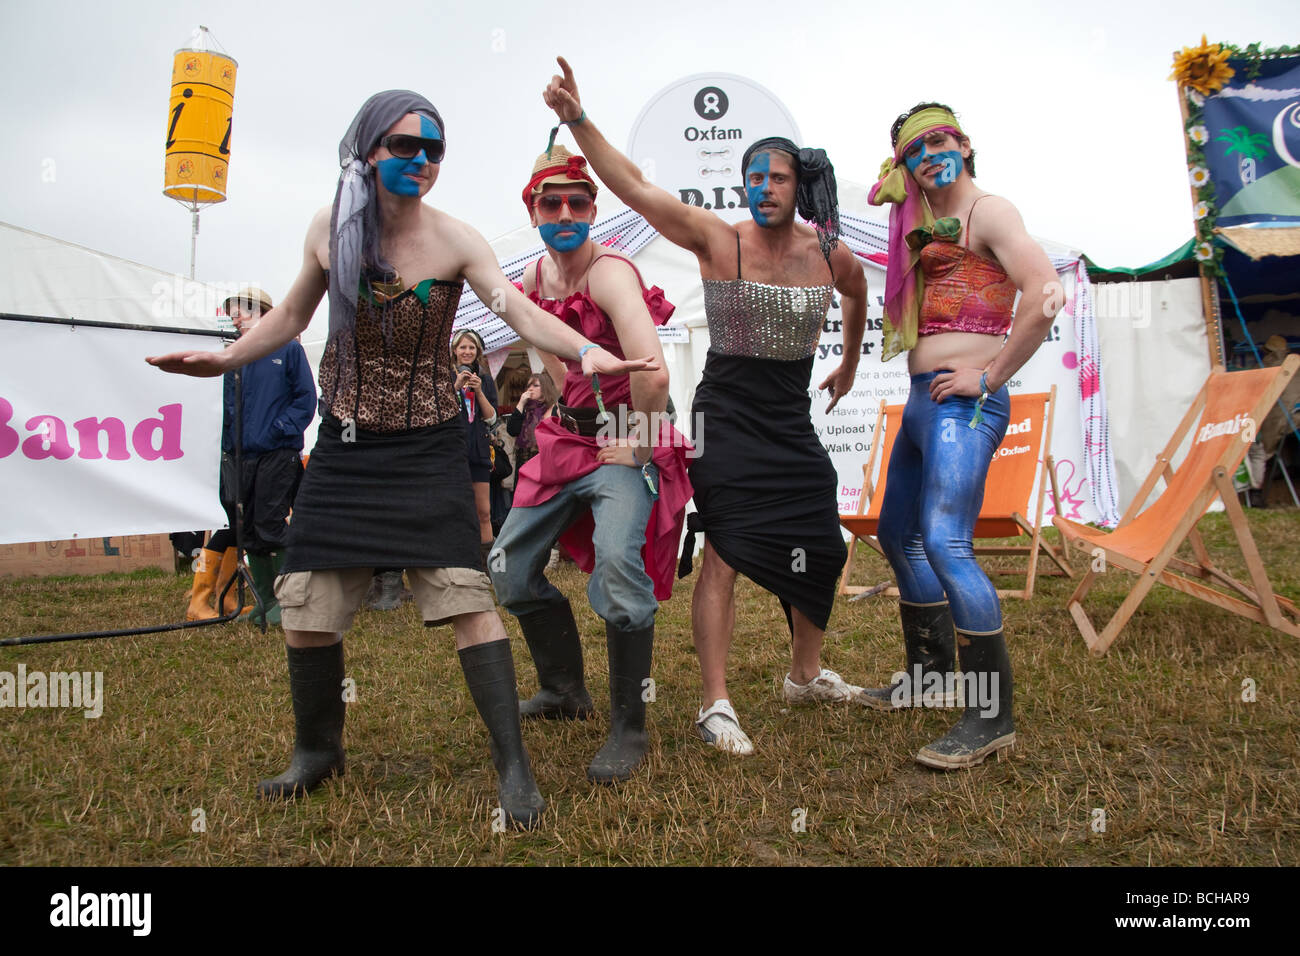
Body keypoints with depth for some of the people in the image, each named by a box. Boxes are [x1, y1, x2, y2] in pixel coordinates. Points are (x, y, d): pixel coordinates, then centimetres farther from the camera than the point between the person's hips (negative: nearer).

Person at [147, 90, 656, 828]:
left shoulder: (454, 241, -8)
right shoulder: (330, 230, 1)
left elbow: (519, 308, -23)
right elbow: (293, 315, 16)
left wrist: (584, 350, -41)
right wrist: (224, 360, 3)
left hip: (428, 448, -3)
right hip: (345, 445, 4)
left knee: (464, 594, -14)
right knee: (305, 602, 4)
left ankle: (514, 765, -3)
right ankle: (318, 750, 29)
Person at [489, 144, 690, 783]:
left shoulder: (609, 273, -19)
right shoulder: (533, 279, 6)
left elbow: (653, 370, -32)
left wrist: (640, 445, -21)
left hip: (623, 442, -8)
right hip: (565, 441, 8)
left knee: (618, 564, -27)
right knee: (510, 568, 9)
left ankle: (629, 730, -11)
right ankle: (563, 689, 29)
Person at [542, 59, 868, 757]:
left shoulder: (830, 254, 3)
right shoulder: (717, 240, -9)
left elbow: (859, 294, 27)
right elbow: (633, 187, -19)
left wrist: (848, 366, 33)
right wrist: (577, 121, -28)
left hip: (792, 422, 5)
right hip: (727, 417, -5)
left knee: (820, 548, 9)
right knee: (725, 556, -11)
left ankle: (806, 675, 31)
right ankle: (716, 706, -1)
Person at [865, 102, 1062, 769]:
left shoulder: (988, 211, -5)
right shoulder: (930, 229, 21)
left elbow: (1044, 294, -19)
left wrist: (990, 375, -16)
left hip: (963, 404, -10)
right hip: (923, 401, 10)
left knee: (944, 543, -20)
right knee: (898, 535, 17)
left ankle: (991, 715, -12)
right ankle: (930, 676, 32)